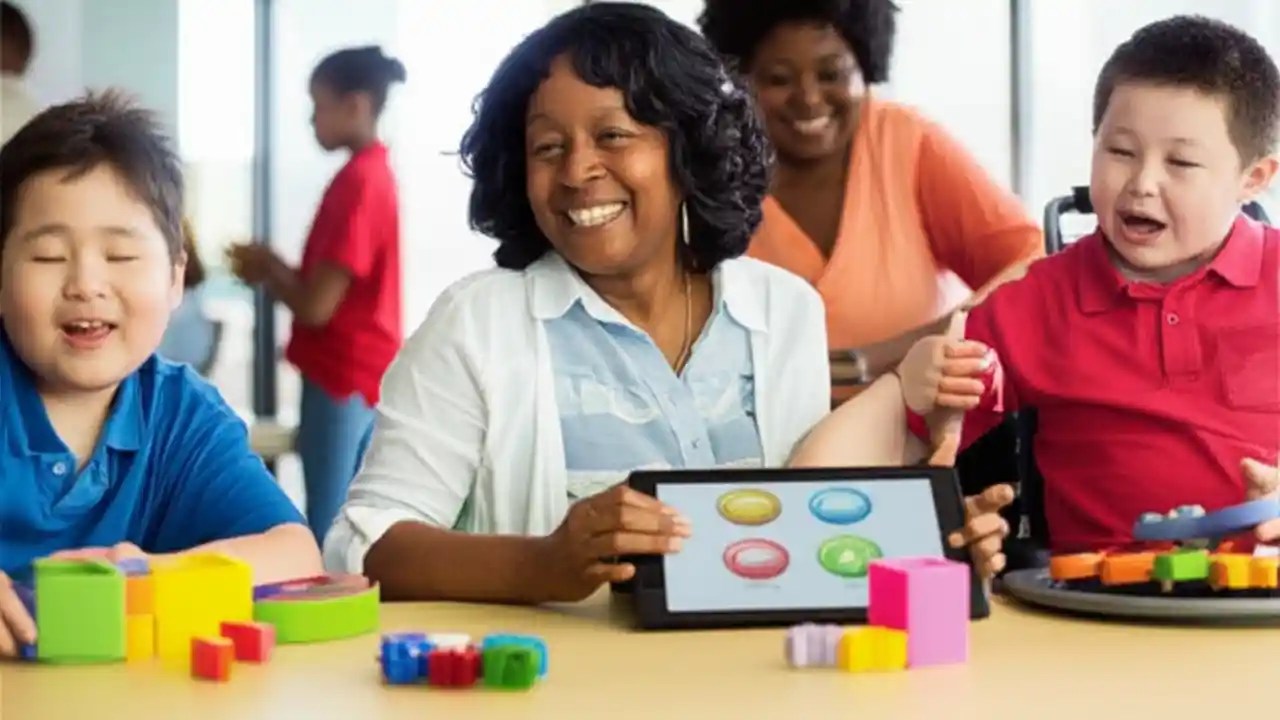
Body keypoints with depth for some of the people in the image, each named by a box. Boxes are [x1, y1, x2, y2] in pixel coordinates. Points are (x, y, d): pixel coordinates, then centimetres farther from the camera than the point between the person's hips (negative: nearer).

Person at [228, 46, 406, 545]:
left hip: (343, 377, -10)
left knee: (328, 536, -4)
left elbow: (316, 306, -21)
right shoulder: (375, 172, 12)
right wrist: (274, 270, 6)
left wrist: (266, 269, -3)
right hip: (368, 372, 10)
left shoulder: (356, 182, -18)